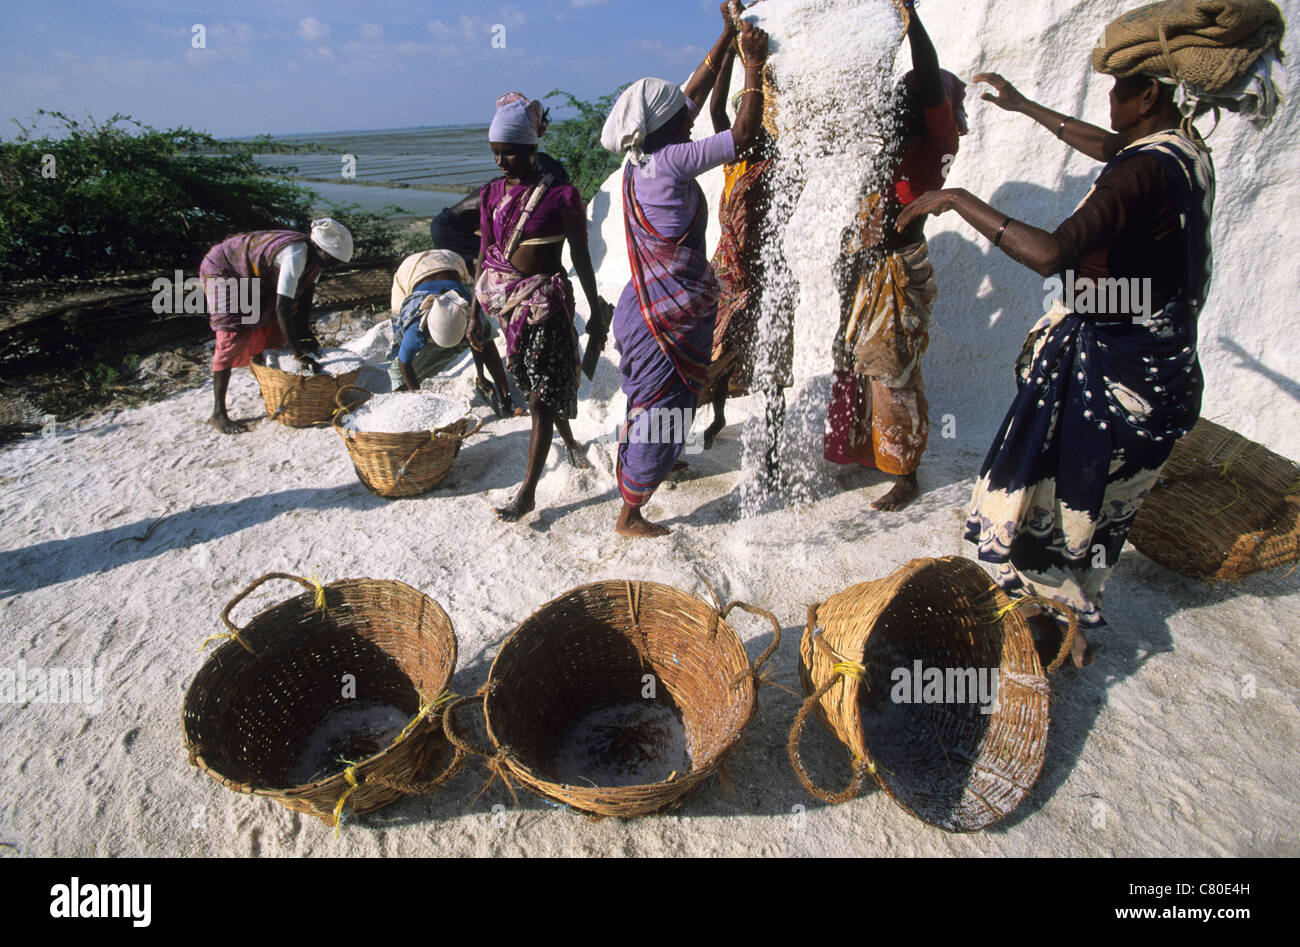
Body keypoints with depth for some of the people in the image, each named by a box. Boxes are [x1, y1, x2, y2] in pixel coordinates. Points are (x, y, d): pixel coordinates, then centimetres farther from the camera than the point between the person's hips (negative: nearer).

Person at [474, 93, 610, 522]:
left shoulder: (561, 196, -8)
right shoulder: (492, 194, 6)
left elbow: (581, 259, -3)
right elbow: (484, 253, 12)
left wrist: (596, 310, 0)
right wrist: (475, 304, 13)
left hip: (544, 300, -6)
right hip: (502, 297, 6)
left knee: (541, 395, -5)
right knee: (534, 385, 16)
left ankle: (528, 491, 0)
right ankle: (570, 441, 42)